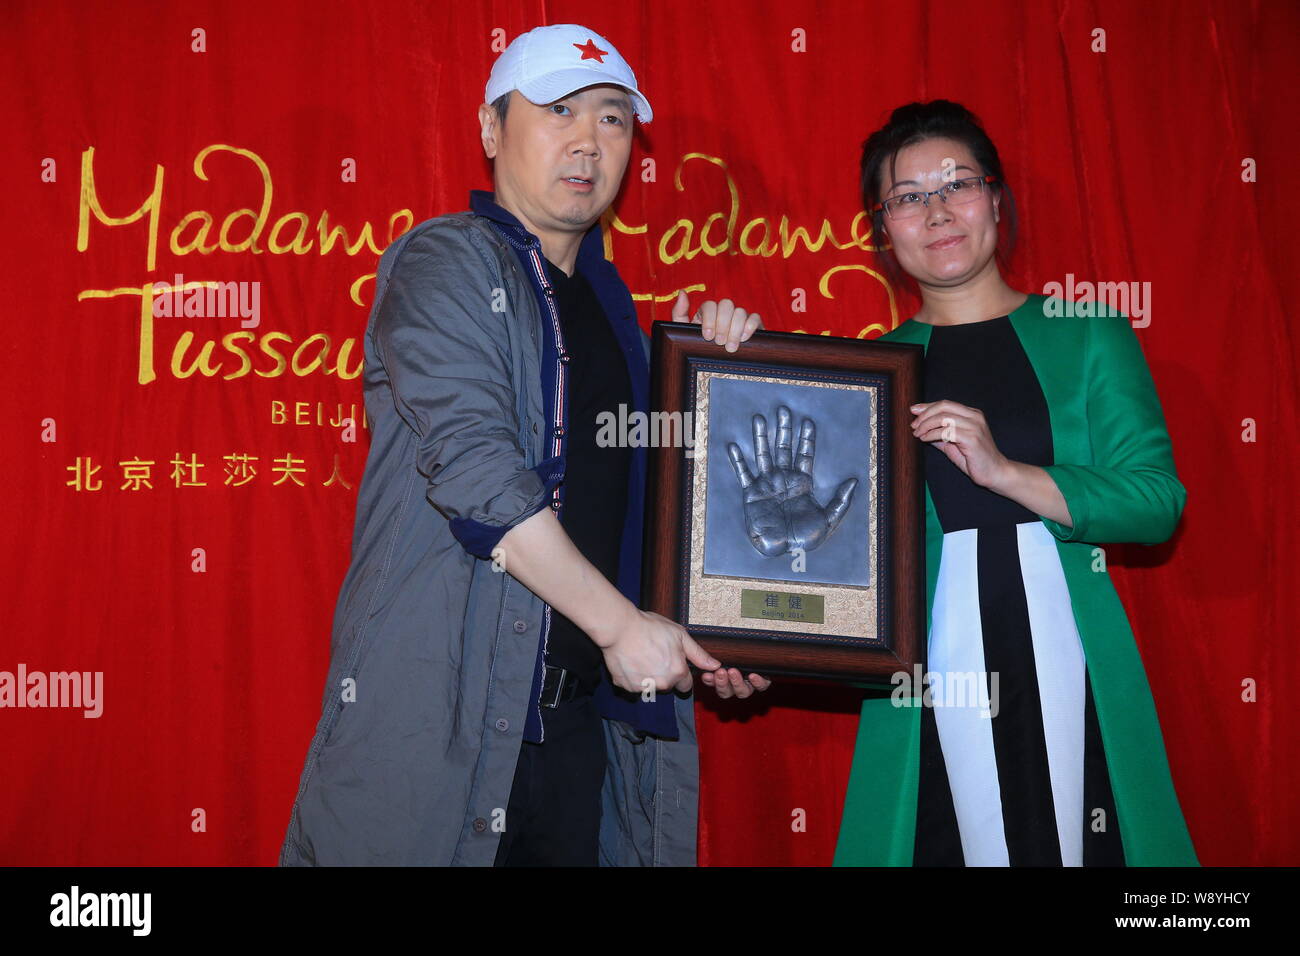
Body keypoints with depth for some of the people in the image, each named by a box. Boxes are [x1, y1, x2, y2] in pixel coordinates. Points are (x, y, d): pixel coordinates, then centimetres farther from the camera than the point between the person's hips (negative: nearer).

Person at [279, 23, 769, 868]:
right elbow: (474, 467, -18)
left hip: (578, 711, 7)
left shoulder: (607, 301, 18)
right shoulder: (447, 263, -5)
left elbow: (644, 480, 25)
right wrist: (619, 623, -16)